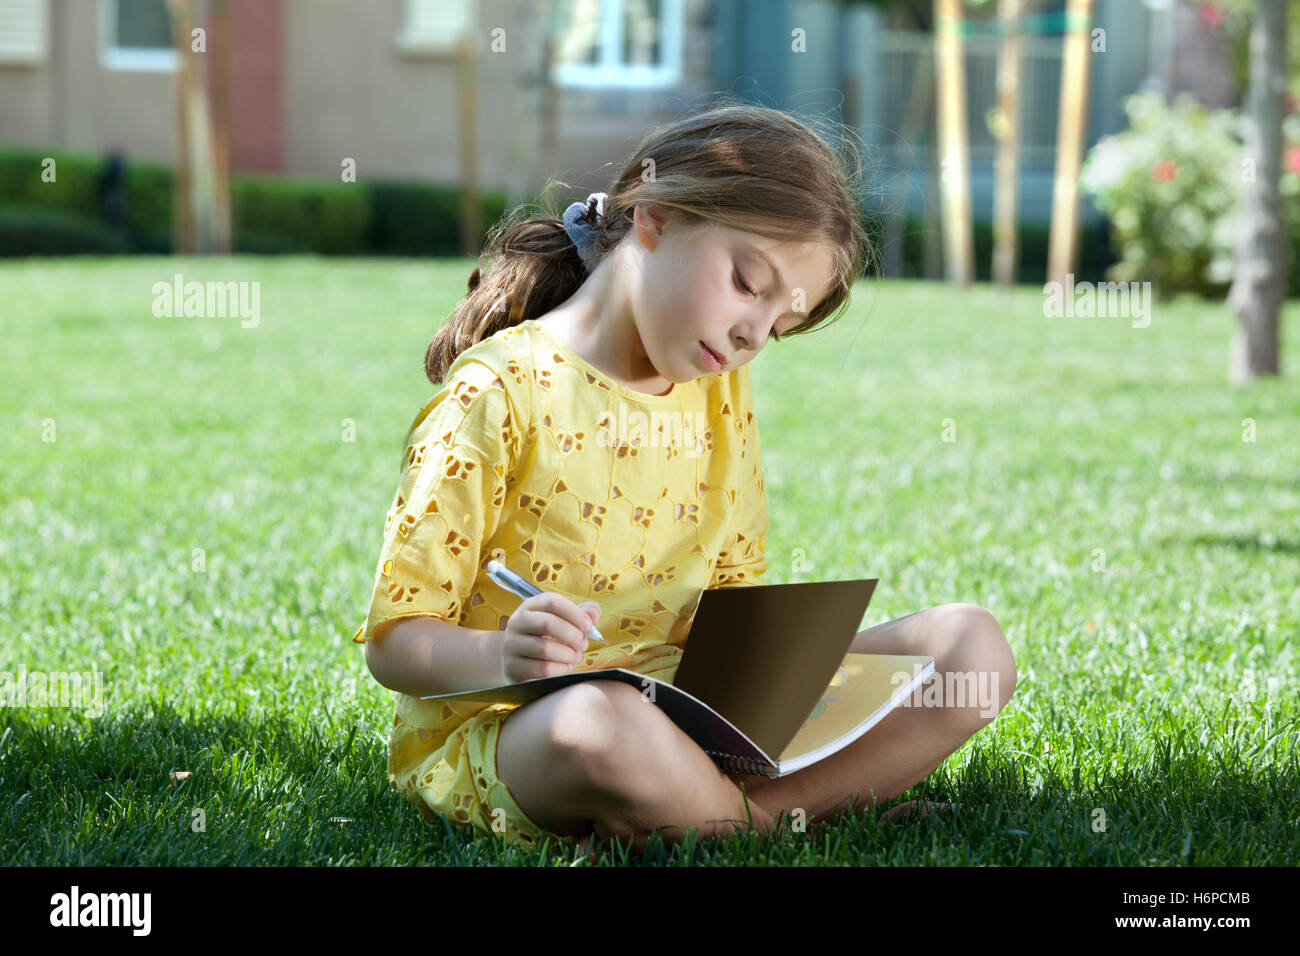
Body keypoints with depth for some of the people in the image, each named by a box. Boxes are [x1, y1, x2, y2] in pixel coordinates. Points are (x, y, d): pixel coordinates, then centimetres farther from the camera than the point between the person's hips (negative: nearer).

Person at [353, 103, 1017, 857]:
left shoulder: (723, 390, 12)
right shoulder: (500, 393, -11)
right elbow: (393, 641, -12)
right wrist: (504, 657, -33)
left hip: (690, 716, 7)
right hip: (500, 730, -7)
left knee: (973, 645, -8)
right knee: (603, 723, -44)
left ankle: (729, 810, -24)